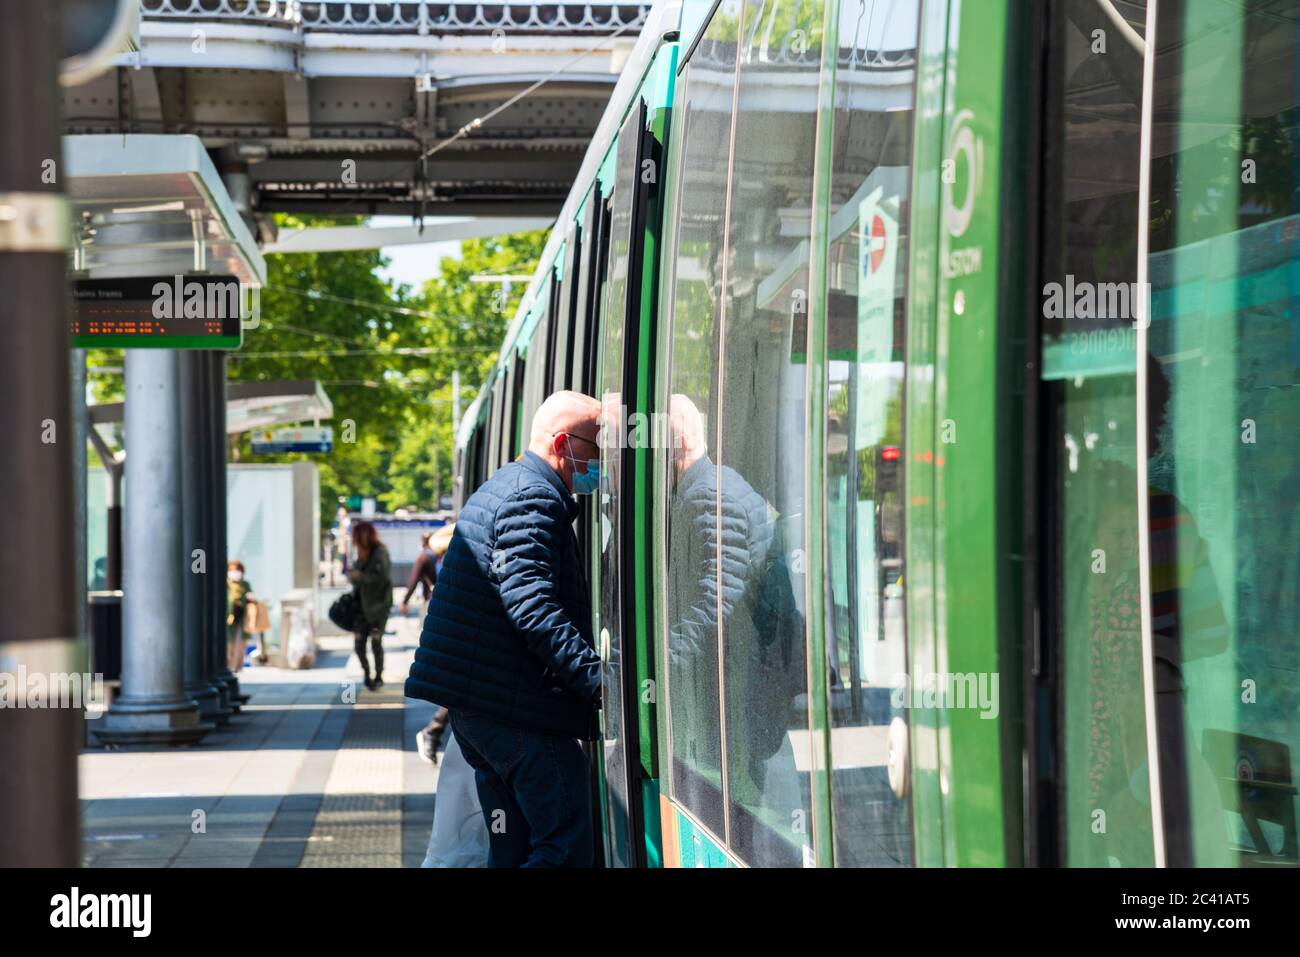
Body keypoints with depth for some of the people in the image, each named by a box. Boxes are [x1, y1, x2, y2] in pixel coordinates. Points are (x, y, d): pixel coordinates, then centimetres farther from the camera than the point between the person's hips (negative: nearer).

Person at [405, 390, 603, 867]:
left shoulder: (499, 488, 22)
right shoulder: (534, 497, -12)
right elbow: (532, 607, -24)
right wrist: (596, 678, -27)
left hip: (471, 701, 11)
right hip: (519, 708, -11)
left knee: (515, 848, 14)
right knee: (568, 845, -11)